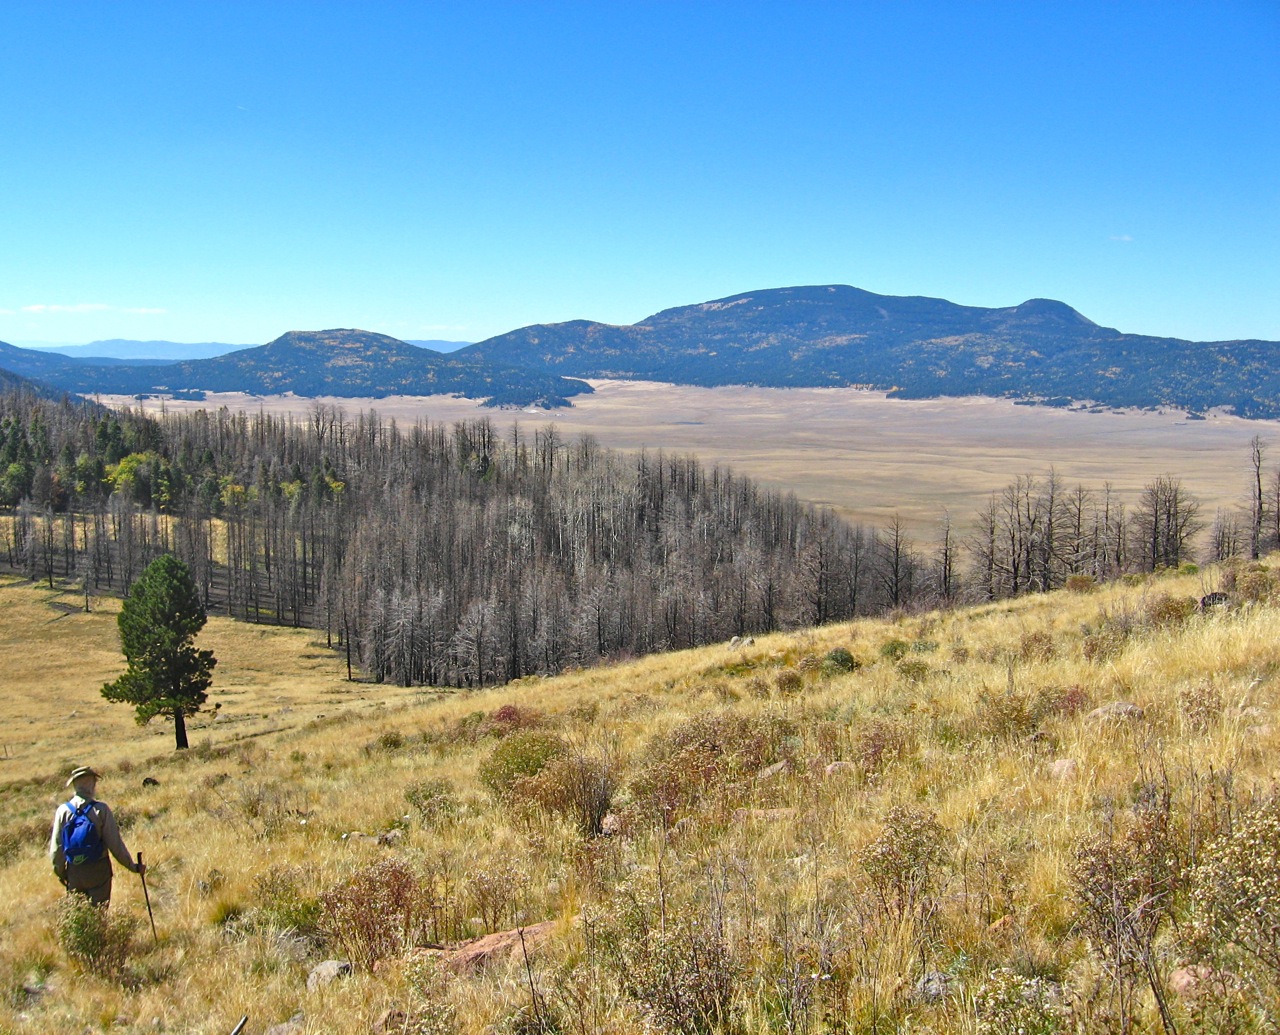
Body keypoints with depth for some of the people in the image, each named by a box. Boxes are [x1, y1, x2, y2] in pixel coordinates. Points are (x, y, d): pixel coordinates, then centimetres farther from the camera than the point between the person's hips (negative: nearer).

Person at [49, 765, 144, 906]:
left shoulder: (63, 811, -7)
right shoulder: (101, 809, -14)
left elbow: (56, 846, -1)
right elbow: (115, 843, -12)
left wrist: (60, 872, 14)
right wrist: (132, 866, -2)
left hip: (74, 872, 2)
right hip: (98, 871, -2)